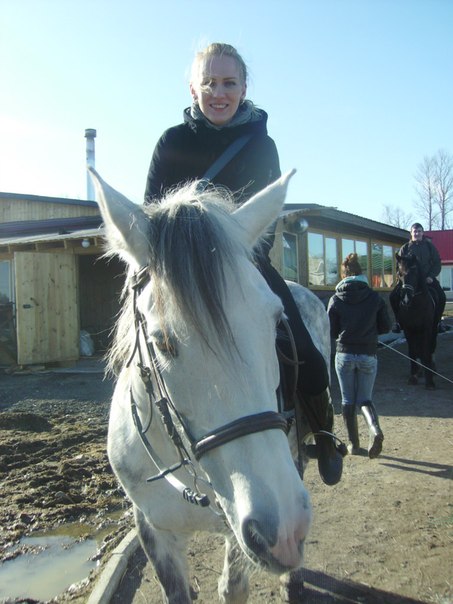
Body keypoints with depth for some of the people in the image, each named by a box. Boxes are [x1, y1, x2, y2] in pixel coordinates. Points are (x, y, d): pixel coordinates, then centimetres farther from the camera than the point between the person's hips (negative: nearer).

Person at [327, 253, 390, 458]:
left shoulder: (336, 299, -5)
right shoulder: (375, 297, -3)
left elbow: (331, 332, -1)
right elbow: (385, 327, 3)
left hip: (344, 355, -1)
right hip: (368, 355, 1)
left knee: (348, 400, 12)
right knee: (365, 398, 13)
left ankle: (353, 443, 16)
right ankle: (375, 429, -13)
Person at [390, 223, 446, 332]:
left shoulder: (430, 246, 5)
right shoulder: (405, 248, 4)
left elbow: (437, 263, 4)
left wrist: (431, 276, -11)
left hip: (427, 277, 0)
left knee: (441, 297, -17)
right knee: (394, 296, -18)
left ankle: (437, 321, 4)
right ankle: (398, 321, -2)